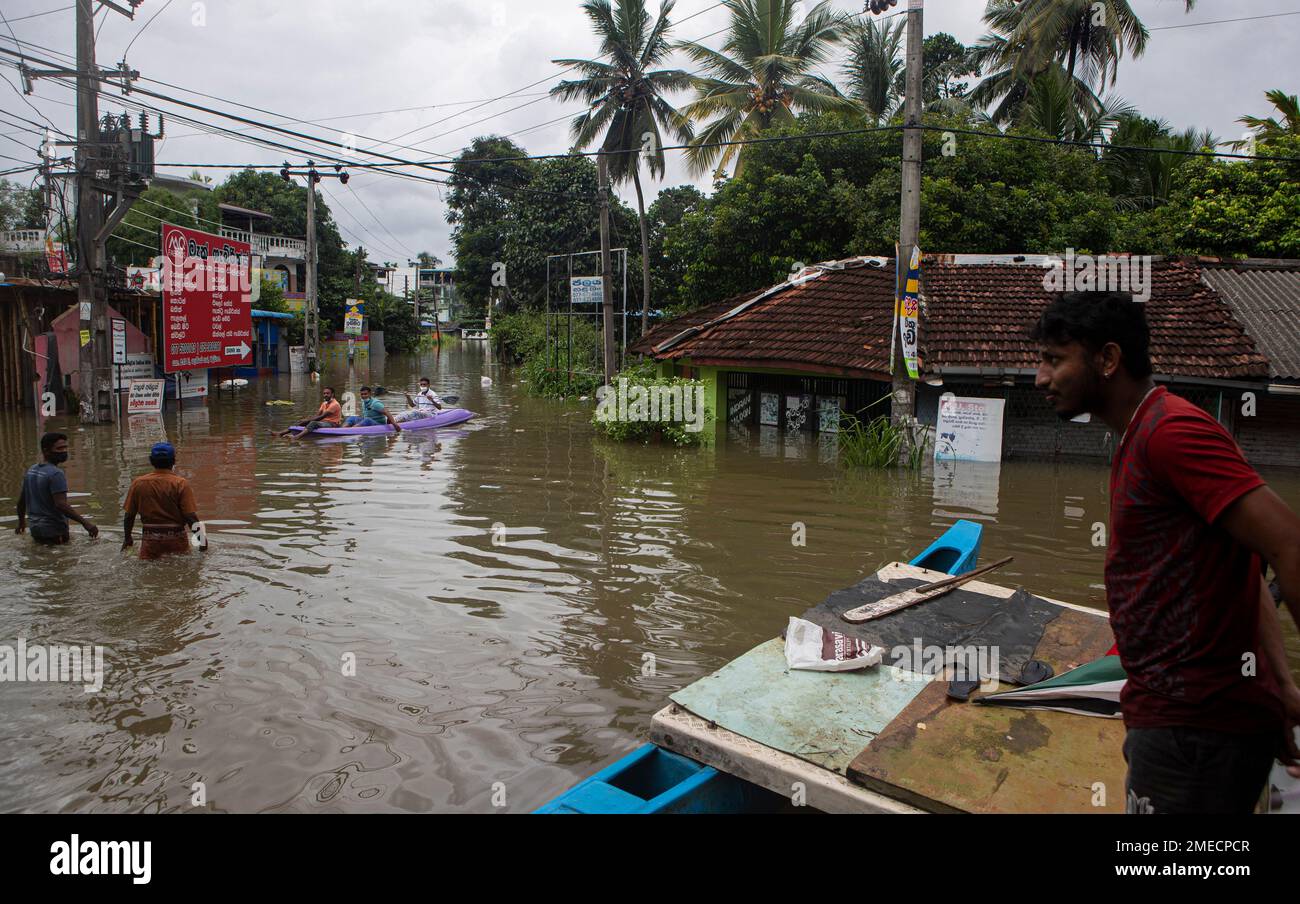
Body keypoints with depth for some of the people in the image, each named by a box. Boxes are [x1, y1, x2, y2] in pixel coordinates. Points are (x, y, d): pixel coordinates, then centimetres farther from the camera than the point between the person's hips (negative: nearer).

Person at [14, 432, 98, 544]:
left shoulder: (31, 471, 10)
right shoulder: (55, 474, -17)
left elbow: (21, 500, 19)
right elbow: (61, 504, -26)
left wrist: (21, 522, 34)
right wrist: (84, 522, -28)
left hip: (35, 530, 9)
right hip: (54, 532, -9)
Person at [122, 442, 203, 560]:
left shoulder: (138, 483, 4)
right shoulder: (181, 483, -5)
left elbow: (129, 516, 8)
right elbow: (190, 516, -8)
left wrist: (127, 538, 22)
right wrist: (202, 538, 4)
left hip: (150, 540, 2)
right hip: (176, 540, -2)